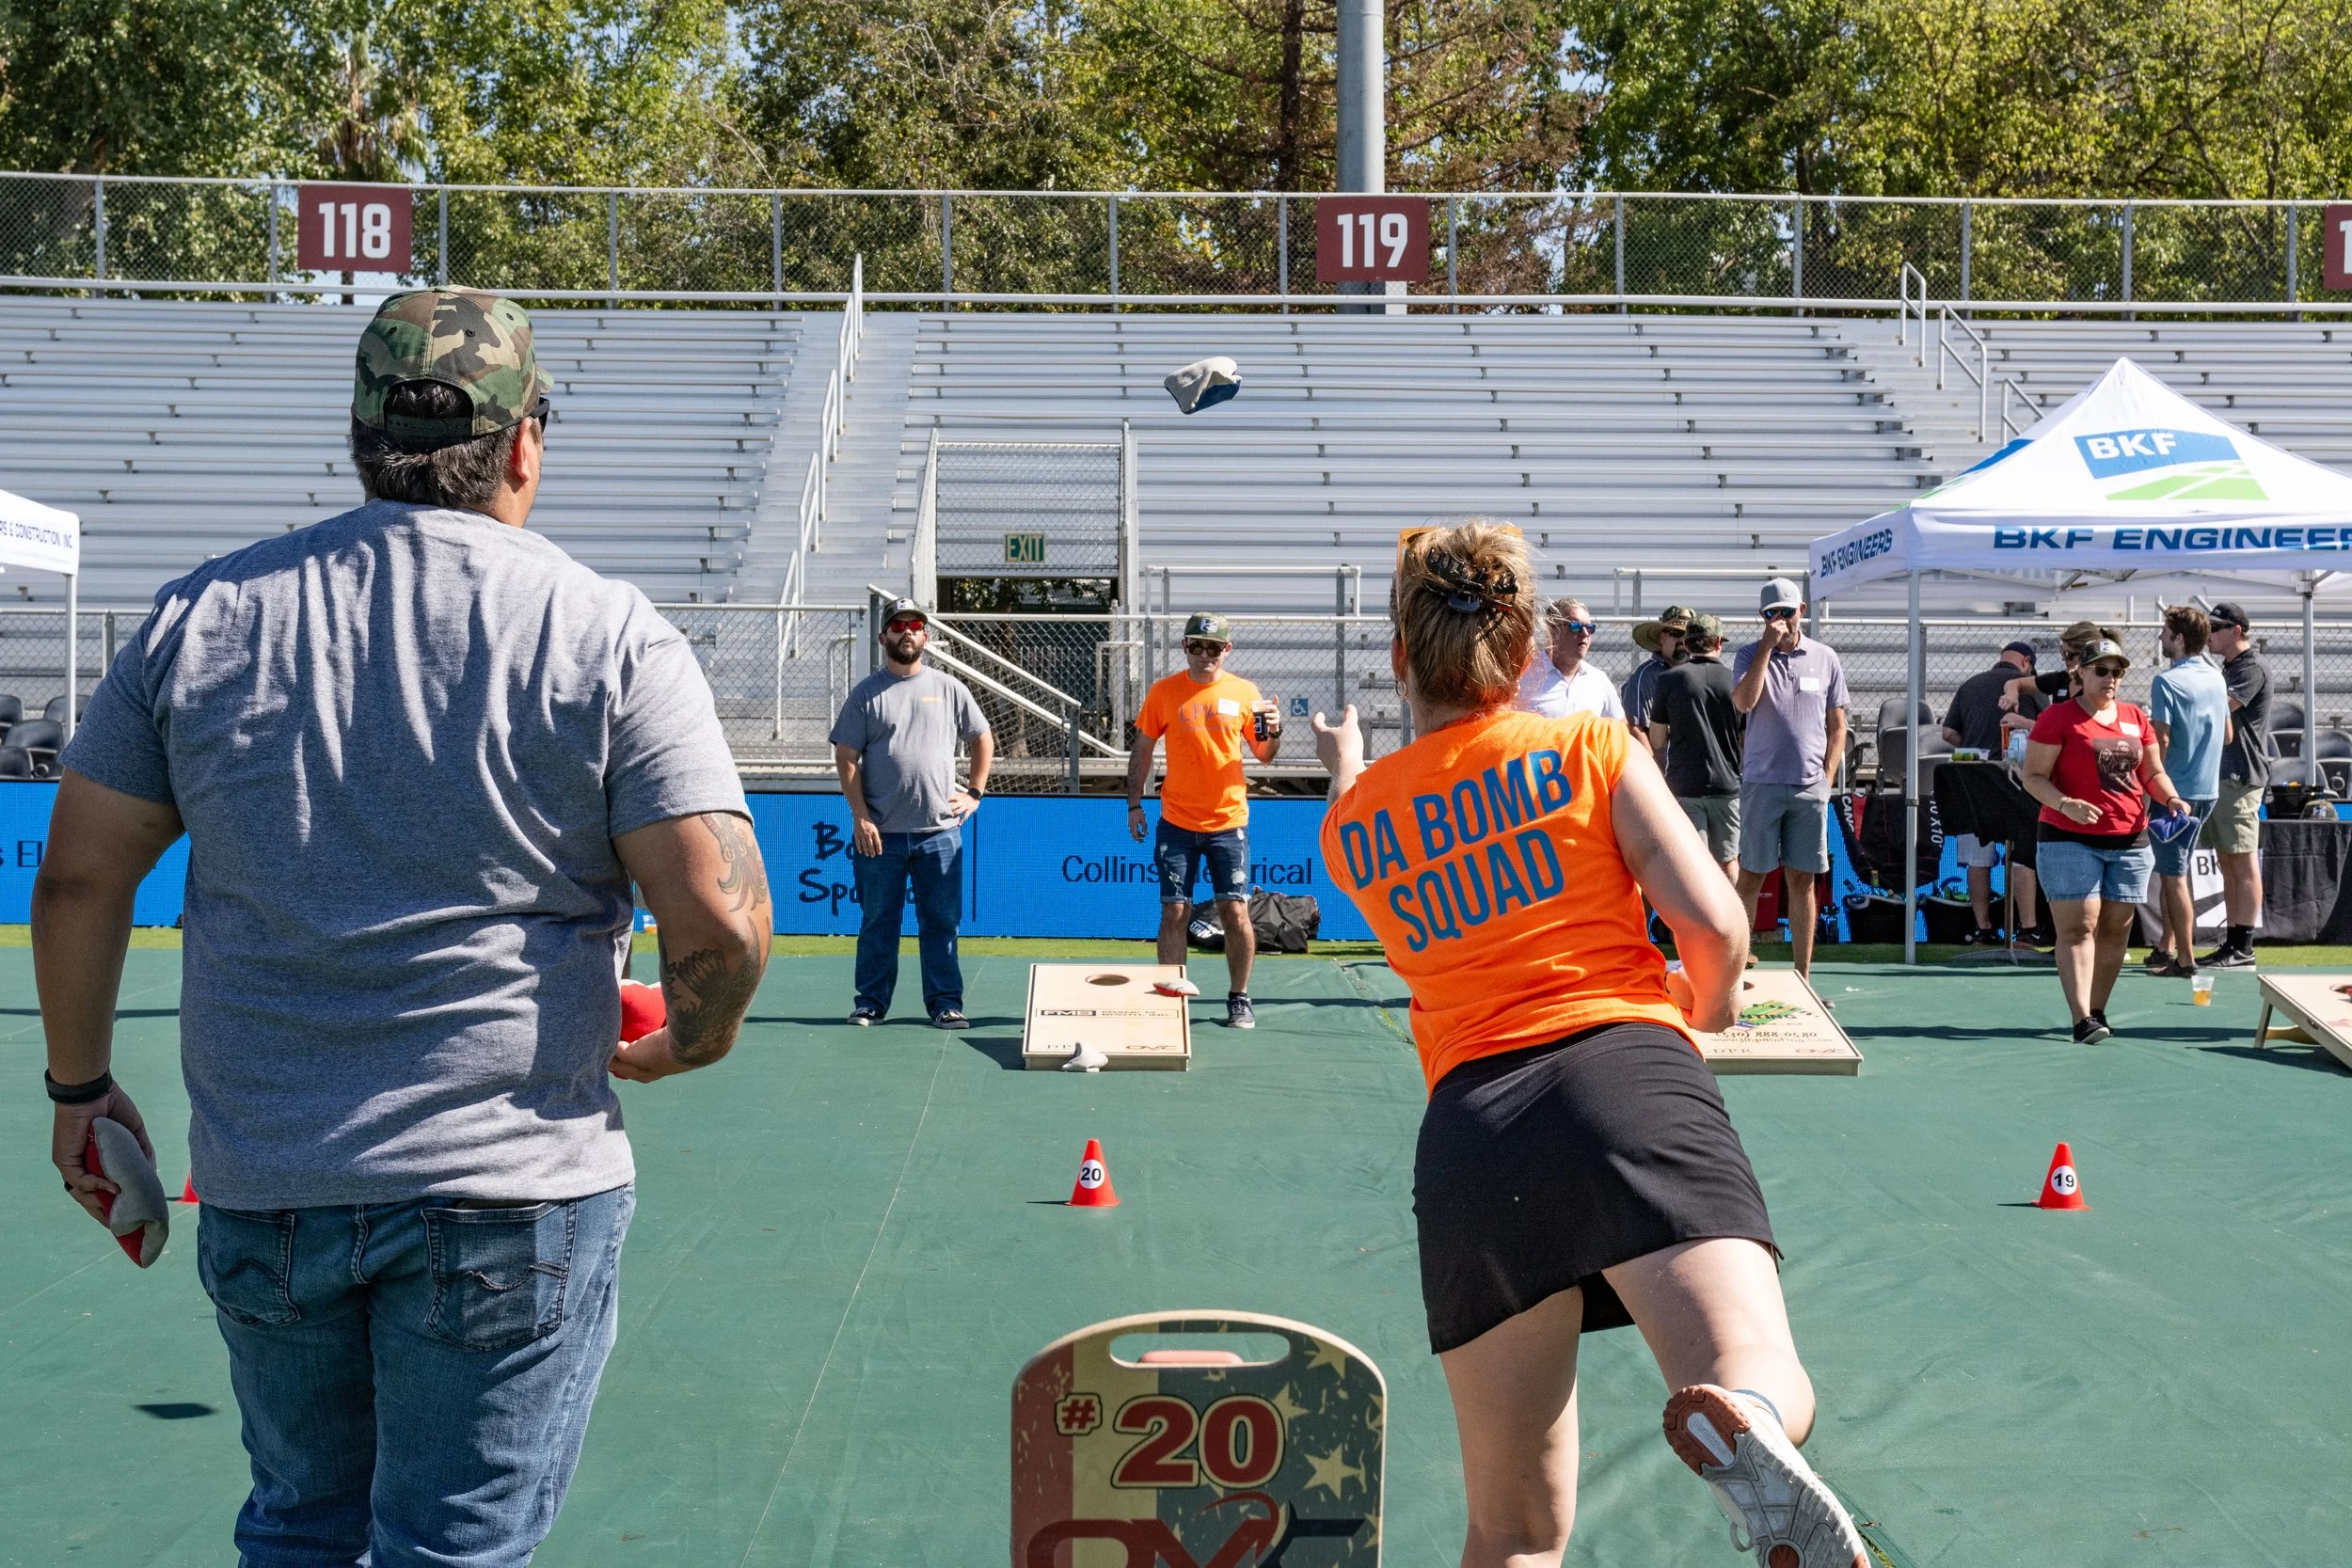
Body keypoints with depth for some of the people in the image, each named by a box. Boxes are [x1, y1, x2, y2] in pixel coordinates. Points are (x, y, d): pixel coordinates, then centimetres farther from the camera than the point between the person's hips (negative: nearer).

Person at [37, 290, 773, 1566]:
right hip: (511, 1190, -3)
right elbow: (720, 919, -12)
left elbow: (78, 877, 6)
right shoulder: (608, 635, -6)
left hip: (257, 1185, 4)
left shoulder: (204, 615, 4)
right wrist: (690, 1042, 9)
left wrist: (81, 1088, 20)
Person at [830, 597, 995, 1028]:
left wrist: (974, 792, 10)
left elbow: (983, 739, 19)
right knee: (878, 923, 5)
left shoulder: (950, 689, 9)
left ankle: (945, 1003, 8)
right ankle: (870, 1004, 12)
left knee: (941, 922, 2)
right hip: (880, 832, -1)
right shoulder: (866, 693, 4)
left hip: (939, 832, 1)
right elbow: (846, 758, 1)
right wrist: (860, 816, -8)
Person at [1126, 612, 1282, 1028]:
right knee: (1174, 912, -1)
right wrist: (1134, 804, 4)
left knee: (1235, 912, -1)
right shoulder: (1163, 692, 2)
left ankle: (1239, 999, 10)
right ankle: (1171, 998, 7)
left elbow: (1263, 754, 9)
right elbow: (1142, 750, 8)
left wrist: (1274, 732, -12)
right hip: (1177, 822, 0)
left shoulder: (1244, 692, 3)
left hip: (1228, 822, 0)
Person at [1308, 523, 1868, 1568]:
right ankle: (1745, 1424, -56)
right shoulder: (1591, 746, 14)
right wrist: (1706, 1009, 26)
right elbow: (1714, 926, 4)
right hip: (1628, 1073, -3)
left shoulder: (1350, 825, 22)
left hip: (1467, 1129, 3)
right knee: (1765, 1388, -21)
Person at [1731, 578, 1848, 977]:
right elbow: (1743, 702, -17)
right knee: (1751, 877, 1)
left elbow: (1837, 726, 11)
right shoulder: (1750, 655, 2)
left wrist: (1826, 779, 2)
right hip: (1761, 784, -2)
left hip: (1810, 788, 2)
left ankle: (1802, 977, 9)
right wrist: (1767, 647, -15)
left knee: (1802, 881, 5)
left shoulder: (1826, 659, 7)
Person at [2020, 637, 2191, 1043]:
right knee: (2078, 926, -12)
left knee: (2116, 929, 7)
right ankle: (2082, 1020, -18)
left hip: (2130, 842, 6)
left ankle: (2098, 1010, 17)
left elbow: (2153, 773, 20)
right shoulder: (2058, 717, -4)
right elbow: (2032, 776, -7)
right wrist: (2065, 804, -24)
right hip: (2070, 840, -6)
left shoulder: (2135, 717, 13)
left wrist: (2172, 798, -1)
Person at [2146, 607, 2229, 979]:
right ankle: (2166, 948, 23)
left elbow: (2161, 739, -20)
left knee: (2174, 877, -1)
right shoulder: (2216, 678, 7)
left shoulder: (2167, 681, -16)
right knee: (2172, 870, 18)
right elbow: (2227, 735, 15)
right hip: (2209, 788, 8)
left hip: (2177, 790, -8)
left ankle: (2185, 960, 0)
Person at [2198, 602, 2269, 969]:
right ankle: (2232, 942, 14)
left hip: (2242, 777, -10)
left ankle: (2243, 947, -7)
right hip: (2219, 774, 10)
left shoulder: (2252, 668, -11)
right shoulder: (2228, 668, 19)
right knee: (2227, 863, 10)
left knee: (2244, 862, -8)